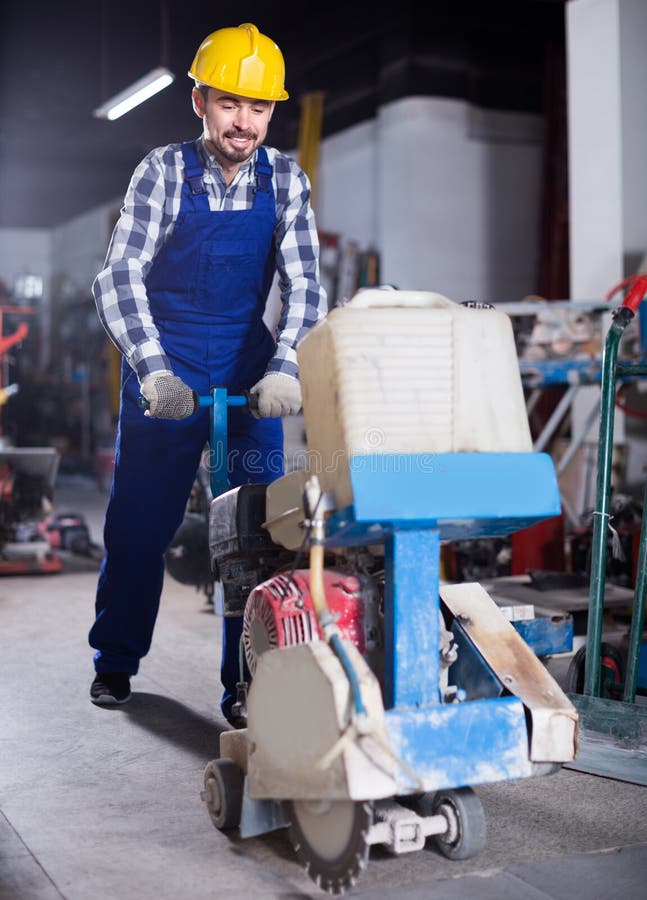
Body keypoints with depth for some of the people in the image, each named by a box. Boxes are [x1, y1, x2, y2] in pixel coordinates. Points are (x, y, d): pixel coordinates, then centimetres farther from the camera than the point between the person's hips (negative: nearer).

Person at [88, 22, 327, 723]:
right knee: (139, 521, 7)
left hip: (251, 378, 2)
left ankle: (245, 684, 8)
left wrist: (285, 369, -23)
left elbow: (304, 290, -6)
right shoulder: (164, 172, -9)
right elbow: (119, 279, -14)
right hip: (163, 377, -1)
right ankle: (114, 663, 27)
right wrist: (153, 370, -26)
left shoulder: (286, 181, -2)